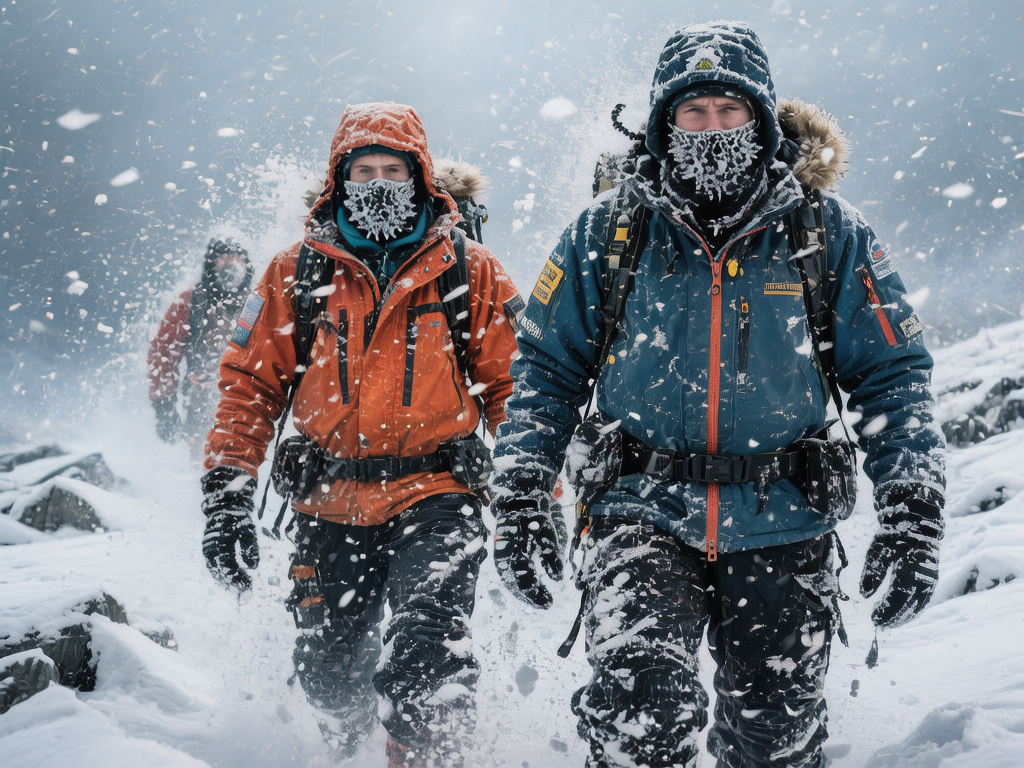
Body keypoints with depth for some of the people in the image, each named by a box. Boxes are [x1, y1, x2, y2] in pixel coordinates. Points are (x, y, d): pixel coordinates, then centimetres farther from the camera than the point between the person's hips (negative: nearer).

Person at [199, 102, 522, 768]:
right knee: (328, 671, 15)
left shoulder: (470, 271, 2)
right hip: (331, 508, 3)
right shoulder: (297, 272, 5)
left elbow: (511, 385, 3)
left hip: (435, 497, -2)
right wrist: (227, 492, -3)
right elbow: (250, 384, 6)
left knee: (426, 660, -23)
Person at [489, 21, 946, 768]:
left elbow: (894, 374, 4)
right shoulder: (606, 233, 3)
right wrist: (522, 498, -2)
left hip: (783, 530, 1)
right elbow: (546, 369, 8)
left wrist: (912, 515, -5)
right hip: (643, 513, -1)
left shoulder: (828, 232, 2)